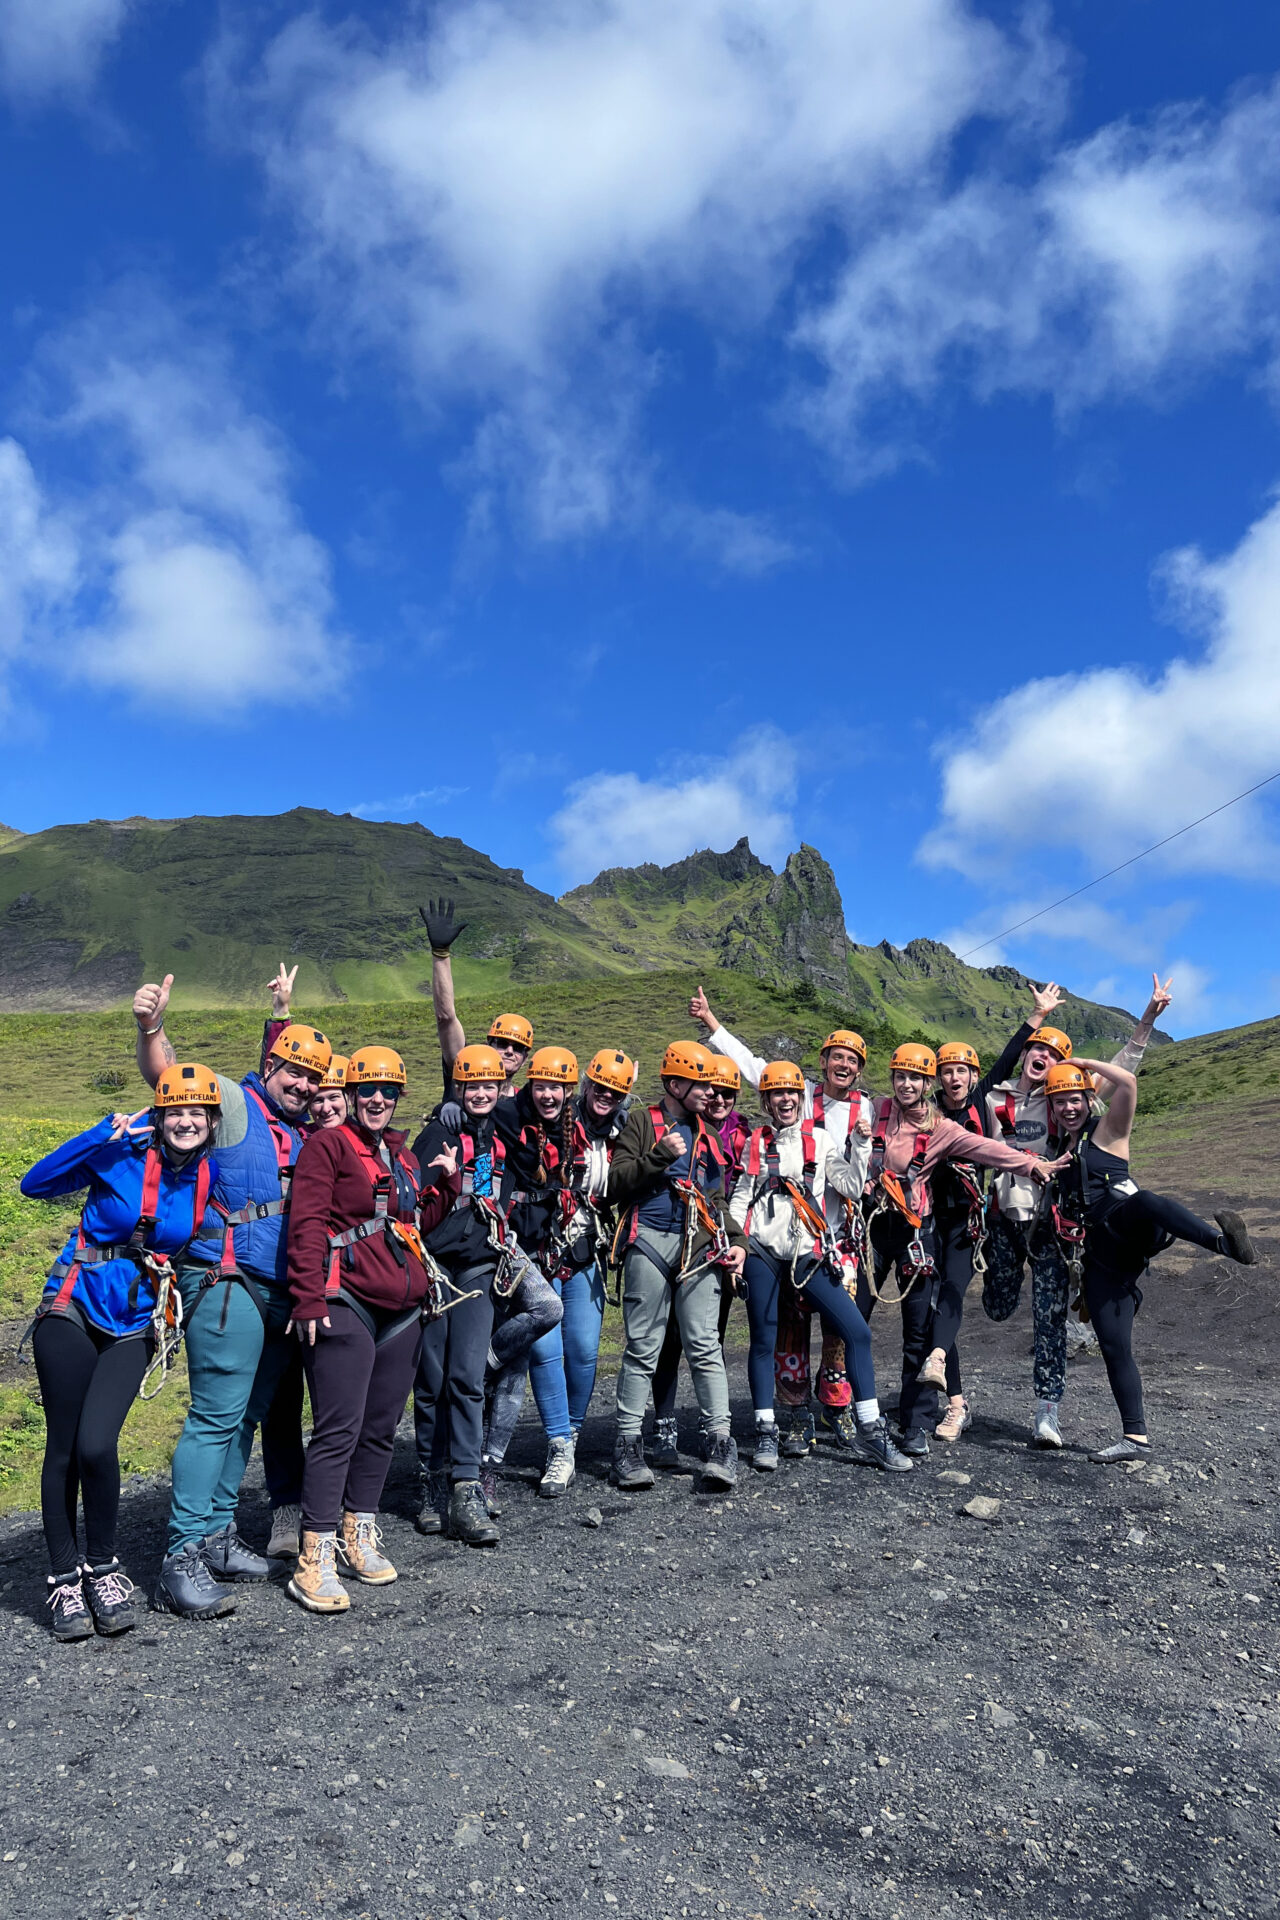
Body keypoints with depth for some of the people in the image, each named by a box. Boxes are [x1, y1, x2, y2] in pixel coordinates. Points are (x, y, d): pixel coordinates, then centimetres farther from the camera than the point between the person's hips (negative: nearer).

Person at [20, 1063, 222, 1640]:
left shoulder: (209, 1176, 2)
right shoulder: (120, 1155, -7)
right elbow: (35, 1183, -13)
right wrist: (106, 1133, -20)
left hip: (133, 1324, 1)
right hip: (73, 1309, -1)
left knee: (96, 1445, -13)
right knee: (63, 1448, 2)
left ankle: (103, 1566, 11)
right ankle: (64, 1577, 21)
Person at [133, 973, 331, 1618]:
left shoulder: (304, 1131, 17)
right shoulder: (231, 1102, -4)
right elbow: (166, 1075, -21)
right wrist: (150, 1028, -39)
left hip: (280, 1292, 8)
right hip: (228, 1285, -8)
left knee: (246, 1416, 14)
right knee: (217, 1415, -8)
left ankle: (217, 1535, 26)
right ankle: (182, 1557, 0)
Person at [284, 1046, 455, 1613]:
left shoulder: (402, 1155, 19)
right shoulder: (328, 1144, -3)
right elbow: (307, 1225, -11)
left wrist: (444, 1183, 8)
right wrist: (309, 1300, -18)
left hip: (403, 1309, 7)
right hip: (345, 1306, -7)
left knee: (381, 1426, 13)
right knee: (339, 1429, -8)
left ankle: (359, 1532, 26)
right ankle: (316, 1556, 0)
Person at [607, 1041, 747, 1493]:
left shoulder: (705, 1133, 23)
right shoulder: (641, 1122, 7)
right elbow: (616, 1182, -4)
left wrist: (735, 1240, 13)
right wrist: (660, 1155, -14)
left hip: (699, 1246, 4)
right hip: (649, 1243, -3)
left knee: (704, 1346, -1)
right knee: (642, 1349, 1)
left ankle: (720, 1441, 3)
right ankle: (628, 1443, 10)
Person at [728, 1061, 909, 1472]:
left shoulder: (820, 1139, 11)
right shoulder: (754, 1144, 11)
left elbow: (852, 1188, 4)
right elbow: (740, 1198, 11)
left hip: (809, 1253, 0)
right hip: (761, 1252, 0)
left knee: (857, 1331, -7)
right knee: (763, 1341, 4)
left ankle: (869, 1434, 2)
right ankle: (766, 1434, 17)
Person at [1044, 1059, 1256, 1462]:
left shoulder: (1106, 1133, 6)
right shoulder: (1059, 1148, 22)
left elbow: (1127, 1081, -9)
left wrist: (1084, 1063, 1)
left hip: (1129, 1229, -6)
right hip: (1102, 1254, 6)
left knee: (1144, 1201, -43)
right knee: (1114, 1347, 0)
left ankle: (1225, 1241, -66)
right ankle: (1135, 1437, 8)